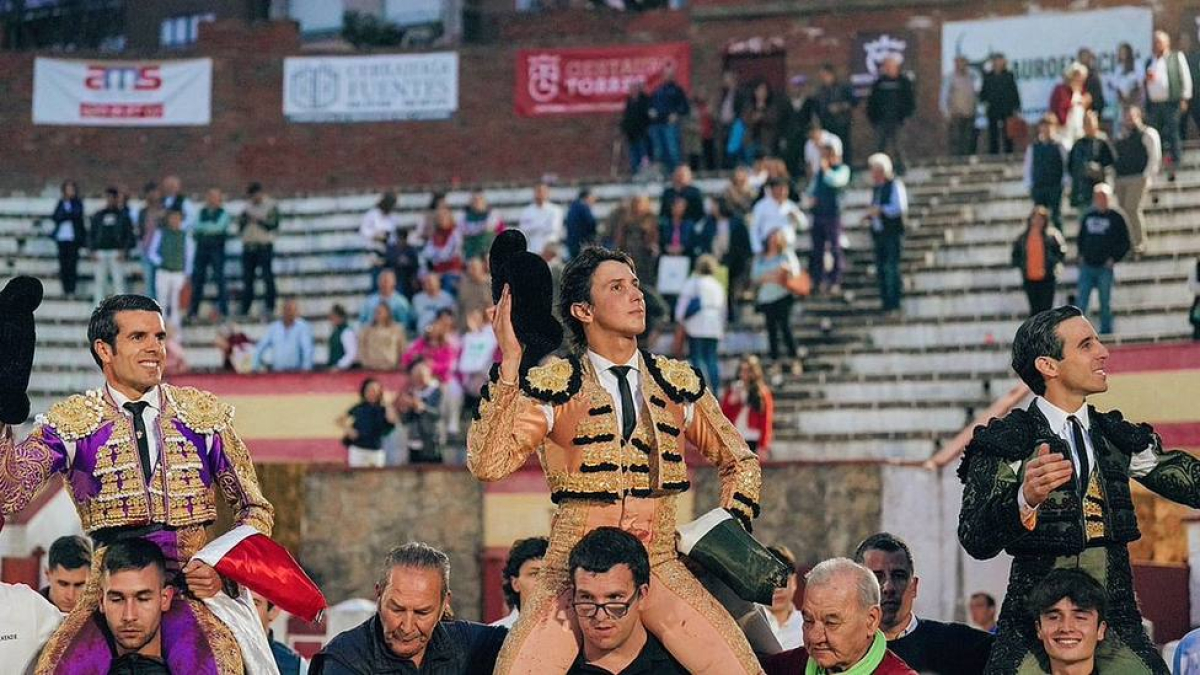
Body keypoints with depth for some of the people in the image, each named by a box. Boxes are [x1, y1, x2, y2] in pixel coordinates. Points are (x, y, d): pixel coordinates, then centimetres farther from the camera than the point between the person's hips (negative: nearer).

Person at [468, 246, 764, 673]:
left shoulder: (677, 383, 8)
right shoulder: (554, 386, -2)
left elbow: (741, 463, 21)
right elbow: (487, 464, -17)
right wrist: (510, 364, -19)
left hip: (662, 566, 3)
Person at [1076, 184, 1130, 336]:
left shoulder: (1116, 218, 0)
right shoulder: (1088, 216, 11)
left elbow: (1125, 243, 1)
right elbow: (1080, 238, 23)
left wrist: (1114, 259, -7)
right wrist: (1081, 254, 10)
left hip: (1105, 268, -3)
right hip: (1086, 267, 3)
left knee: (1105, 302, 3)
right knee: (1082, 302, -1)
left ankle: (1106, 330, 12)